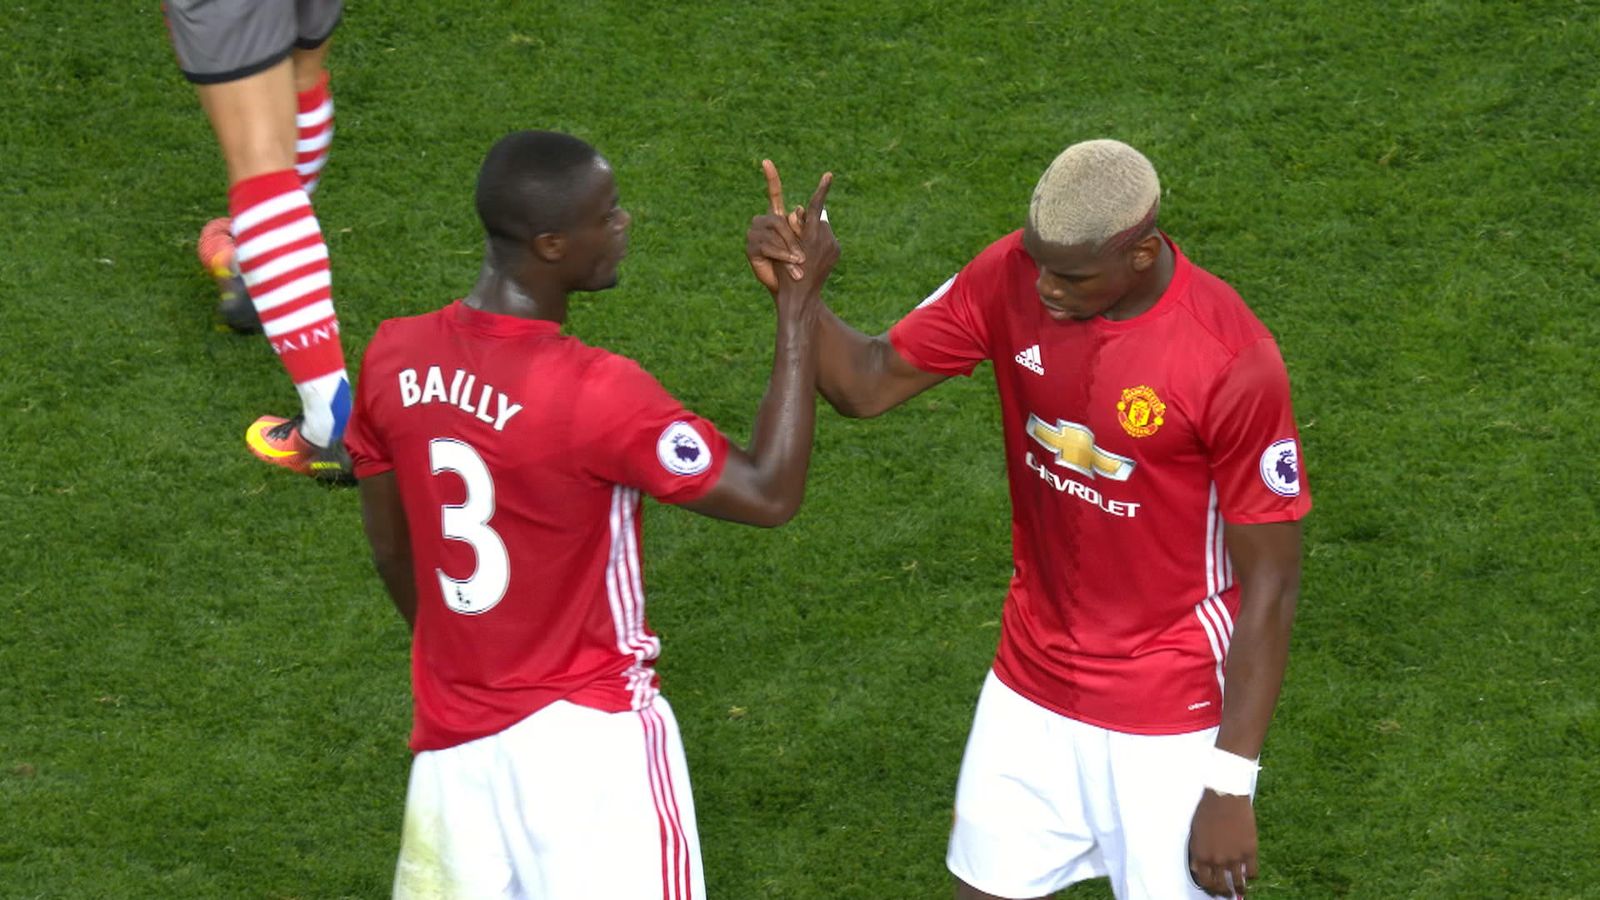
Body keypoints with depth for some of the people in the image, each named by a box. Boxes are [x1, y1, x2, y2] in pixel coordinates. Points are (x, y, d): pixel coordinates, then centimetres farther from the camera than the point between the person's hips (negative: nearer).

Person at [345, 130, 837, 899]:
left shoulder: (393, 359, -5)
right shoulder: (595, 394, -25)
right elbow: (770, 496, -16)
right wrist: (798, 308, -13)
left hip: (453, 730, 6)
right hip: (588, 733, -6)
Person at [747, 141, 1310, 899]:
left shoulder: (1231, 361, -25)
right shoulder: (1013, 276, -11)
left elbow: (1270, 585, -17)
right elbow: (869, 382, -1)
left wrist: (1231, 785, -16)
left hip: (1169, 720, -5)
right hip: (1031, 689, 5)